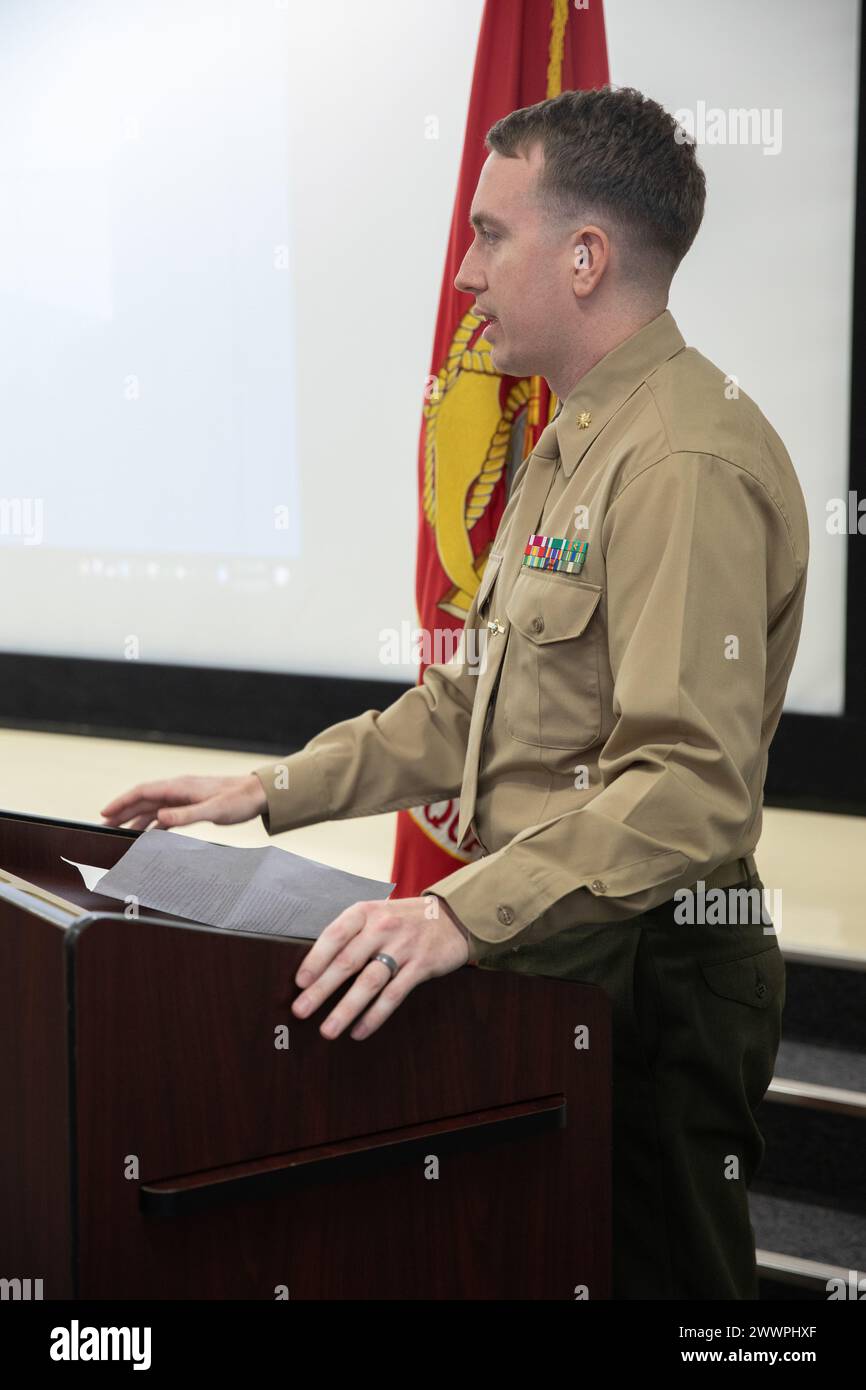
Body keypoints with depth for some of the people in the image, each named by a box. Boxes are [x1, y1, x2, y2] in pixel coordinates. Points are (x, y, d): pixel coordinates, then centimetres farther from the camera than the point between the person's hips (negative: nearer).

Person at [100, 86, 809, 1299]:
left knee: (653, 1272, 0)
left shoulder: (688, 461, -20)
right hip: (552, 953, 10)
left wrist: (459, 915, -35)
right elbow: (468, 708, 21)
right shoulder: (573, 445, 16)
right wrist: (267, 793, 17)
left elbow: (691, 787, -29)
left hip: (648, 973, -10)